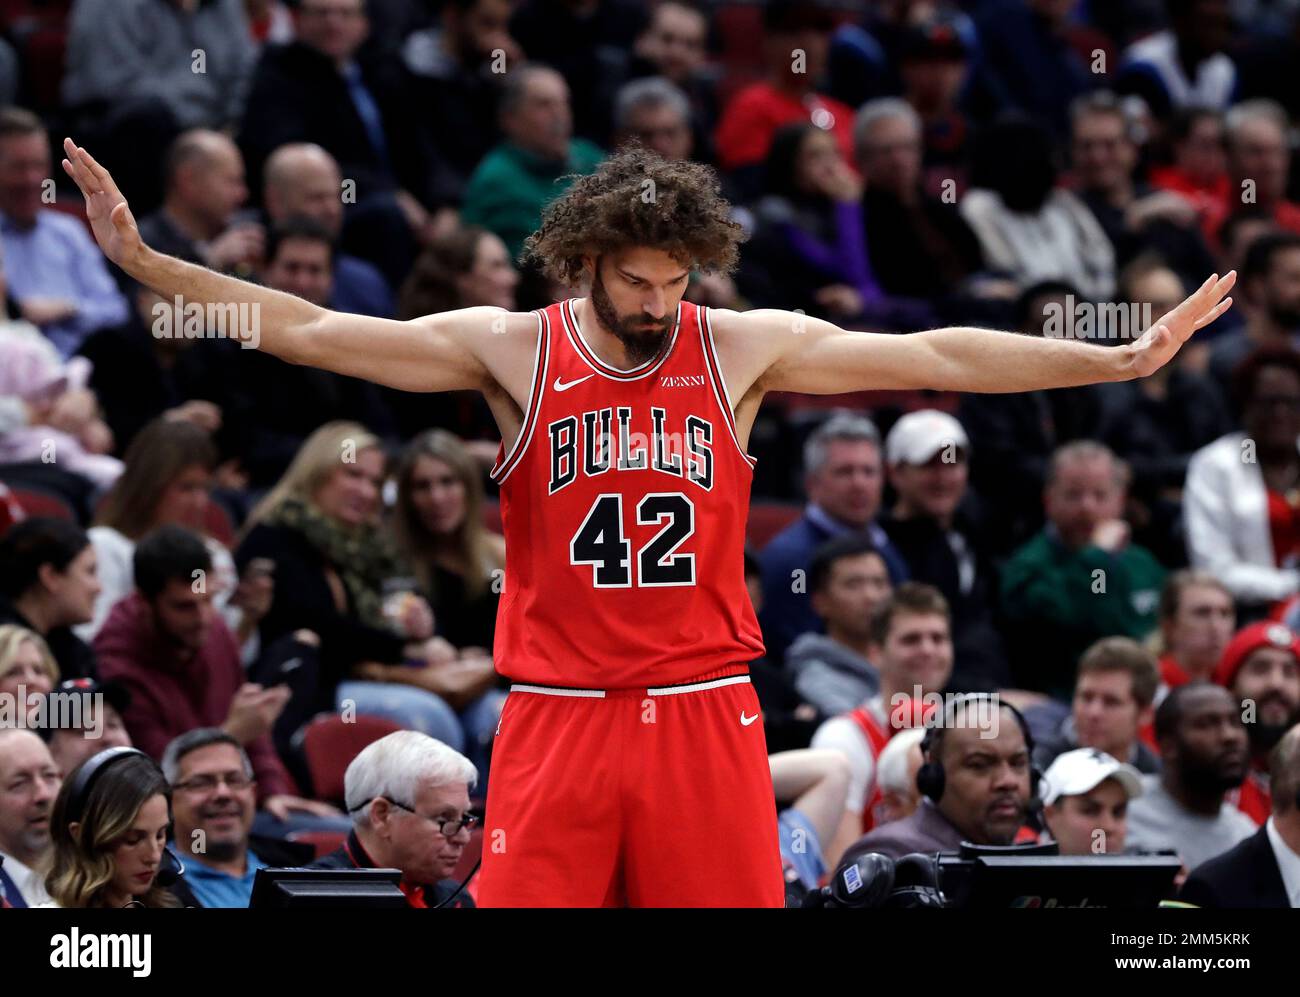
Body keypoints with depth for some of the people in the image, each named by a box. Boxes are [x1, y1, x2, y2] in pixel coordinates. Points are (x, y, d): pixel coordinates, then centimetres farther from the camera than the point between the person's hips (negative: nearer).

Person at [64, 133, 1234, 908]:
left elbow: (936, 356, -1)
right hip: (559, 713, -1)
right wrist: (149, 264, -10)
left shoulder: (745, 349, 2)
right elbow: (313, 332, -3)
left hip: (705, 710, 1)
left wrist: (1126, 359, -6)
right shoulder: (512, 350, -1)